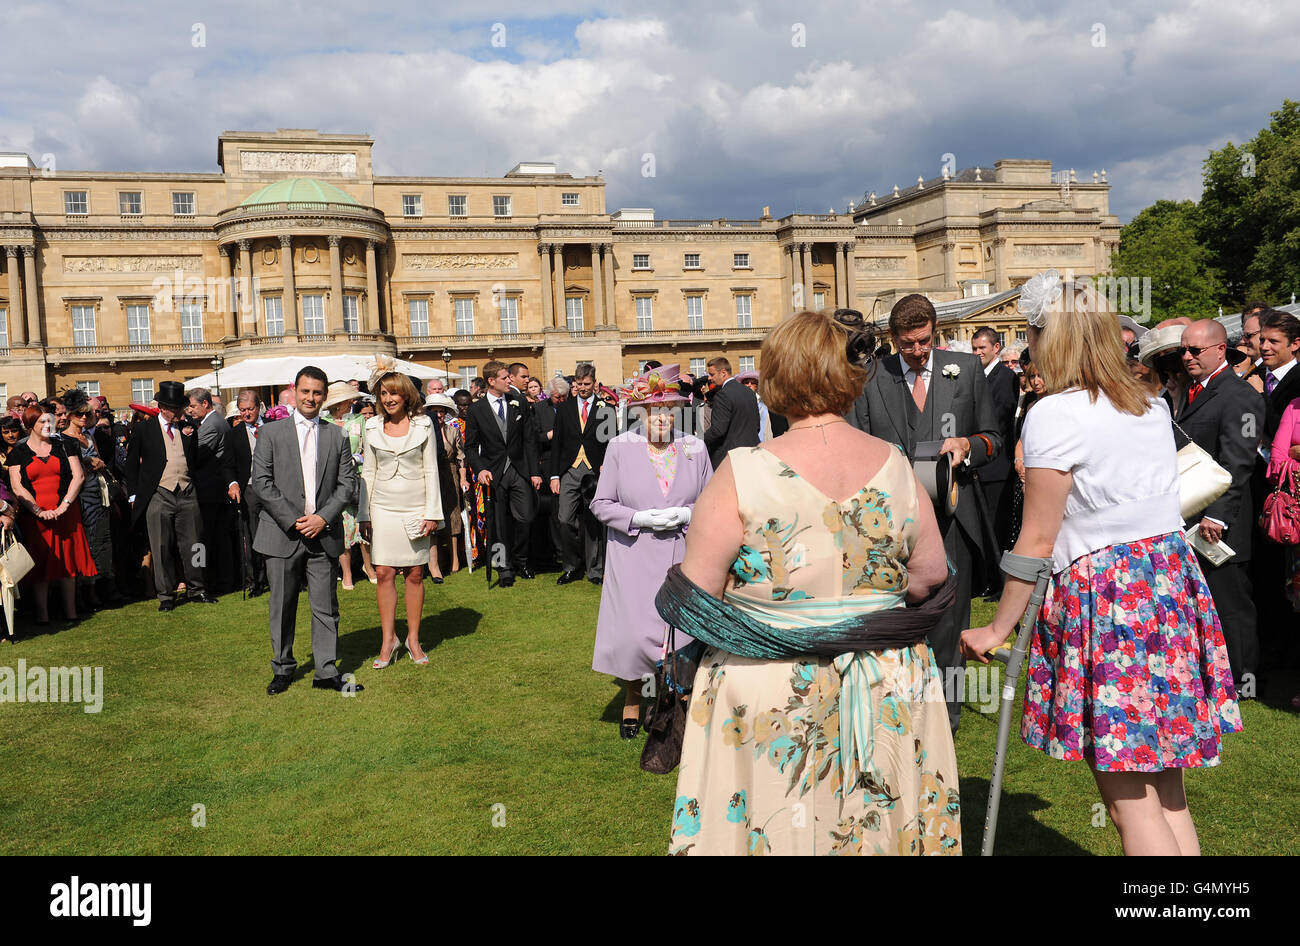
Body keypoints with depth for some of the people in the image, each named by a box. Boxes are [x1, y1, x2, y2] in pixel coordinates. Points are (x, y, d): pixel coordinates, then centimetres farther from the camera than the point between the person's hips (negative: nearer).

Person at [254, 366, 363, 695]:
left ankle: (327, 672, 11)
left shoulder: (337, 436, 9)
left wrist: (323, 517, -8)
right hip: (282, 533, -1)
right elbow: (261, 483, -3)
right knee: (282, 606, 8)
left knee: (326, 607, 3)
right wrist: (293, 521, -10)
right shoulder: (271, 432, 3)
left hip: (323, 534, 1)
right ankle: (282, 669, 22)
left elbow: (348, 483, 6)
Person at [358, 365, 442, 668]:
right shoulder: (372, 428, 5)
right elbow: (368, 473, 9)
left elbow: (431, 471, 1)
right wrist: (364, 515, 5)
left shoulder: (423, 426, 0)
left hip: (415, 509, -1)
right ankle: (388, 641, 7)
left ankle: (413, 639, 14)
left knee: (415, 575, 3)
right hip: (383, 509, 1)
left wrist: (432, 513, -5)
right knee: (384, 574, -2)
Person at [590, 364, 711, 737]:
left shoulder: (694, 448, 5)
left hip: (681, 557, 2)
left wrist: (685, 514, -11)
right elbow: (601, 504, 1)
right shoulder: (620, 447, 0)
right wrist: (639, 518, -13)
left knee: (680, 634, 0)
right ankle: (632, 699, 22)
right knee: (633, 634, -3)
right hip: (634, 558, -1)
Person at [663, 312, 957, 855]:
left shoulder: (744, 474, -16)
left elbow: (695, 594, -12)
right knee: (877, 820, 18)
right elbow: (931, 578, 4)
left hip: (771, 691, -3)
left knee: (773, 826, 11)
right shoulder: (895, 467, -4)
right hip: (887, 689, 4)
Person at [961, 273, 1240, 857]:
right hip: (1173, 579, 8)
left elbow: (1037, 540, -12)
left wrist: (998, 629, -3)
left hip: (1102, 590, -8)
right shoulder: (1152, 405, 12)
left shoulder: (1056, 413, -12)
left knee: (1130, 802, 1)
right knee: (1167, 793, 16)